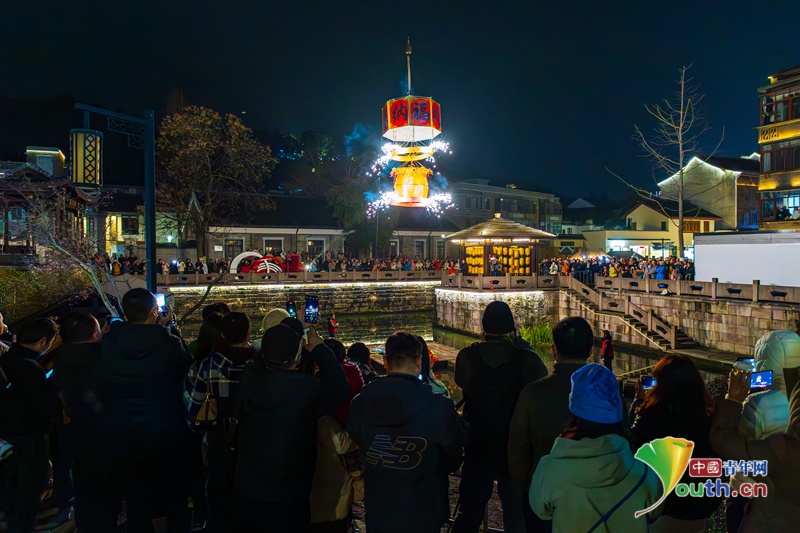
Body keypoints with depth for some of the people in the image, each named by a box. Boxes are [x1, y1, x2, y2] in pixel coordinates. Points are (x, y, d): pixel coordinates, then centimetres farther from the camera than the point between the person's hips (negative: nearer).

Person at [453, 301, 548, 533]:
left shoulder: (467, 356, -14)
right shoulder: (525, 359, -19)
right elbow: (541, 377, -1)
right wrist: (521, 343, 0)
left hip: (477, 447, 1)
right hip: (515, 447, -1)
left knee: (469, 512, 19)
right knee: (516, 513, 18)